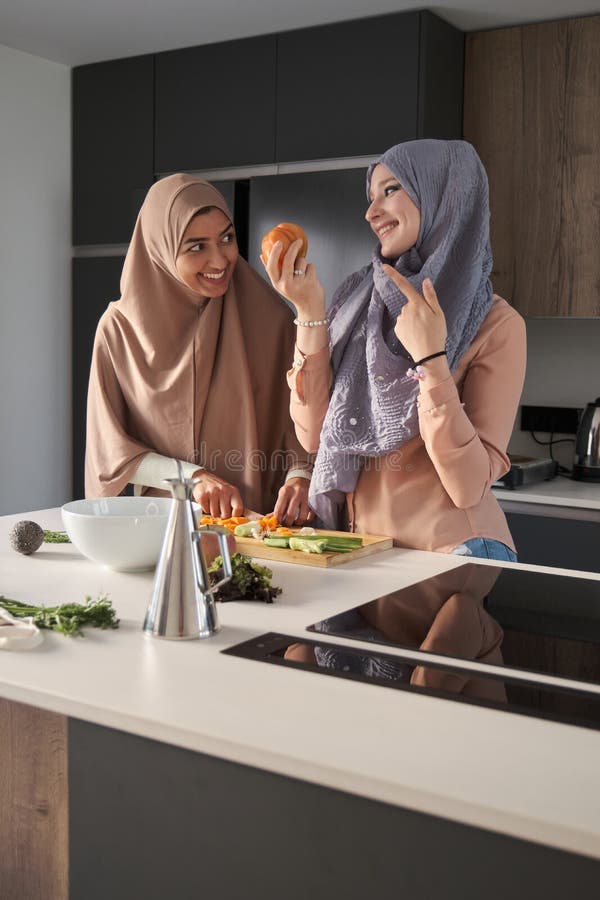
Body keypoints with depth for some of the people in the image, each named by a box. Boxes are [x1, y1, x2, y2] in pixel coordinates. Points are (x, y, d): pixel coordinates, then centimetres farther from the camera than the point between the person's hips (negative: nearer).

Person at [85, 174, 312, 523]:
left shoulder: (270, 317, 1)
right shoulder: (120, 328, 0)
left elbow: (302, 418, 2)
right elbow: (110, 449, 1)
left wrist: (299, 476, -18)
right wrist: (194, 477, -12)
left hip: (262, 520, 1)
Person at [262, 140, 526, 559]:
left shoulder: (495, 325, -5)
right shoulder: (359, 300, 7)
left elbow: (469, 487, -12)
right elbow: (314, 436, 0)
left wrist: (430, 359, -19)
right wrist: (310, 314, -6)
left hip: (449, 547, -4)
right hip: (356, 545, 5)